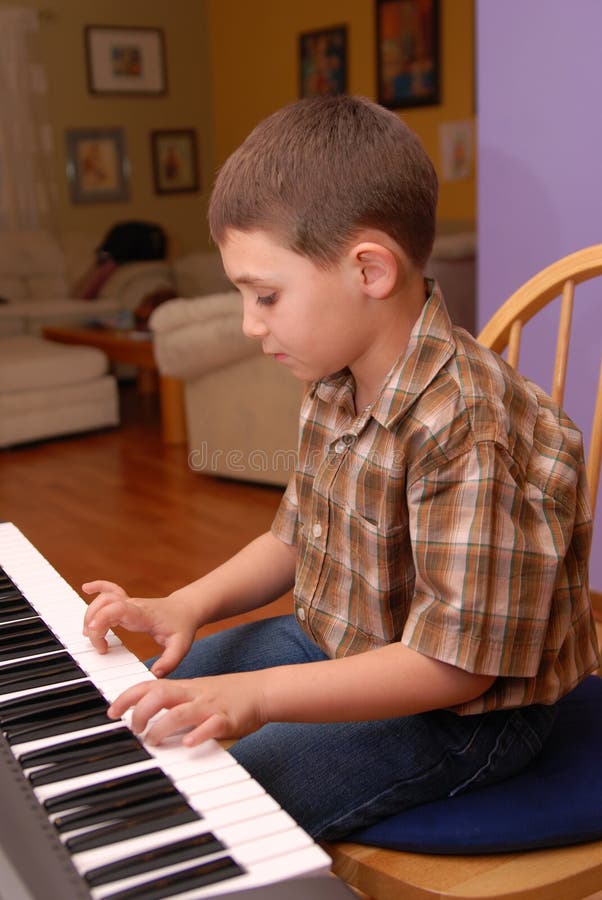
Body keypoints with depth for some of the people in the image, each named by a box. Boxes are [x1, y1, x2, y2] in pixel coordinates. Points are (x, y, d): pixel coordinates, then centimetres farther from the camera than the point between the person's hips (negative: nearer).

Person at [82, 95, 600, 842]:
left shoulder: (465, 428, -32)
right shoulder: (335, 385, -3)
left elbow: (451, 666, -30)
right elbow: (294, 538, 11)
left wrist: (259, 694, -32)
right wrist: (189, 604, -4)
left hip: (461, 713, -8)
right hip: (337, 642, 9)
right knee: (137, 704, 14)